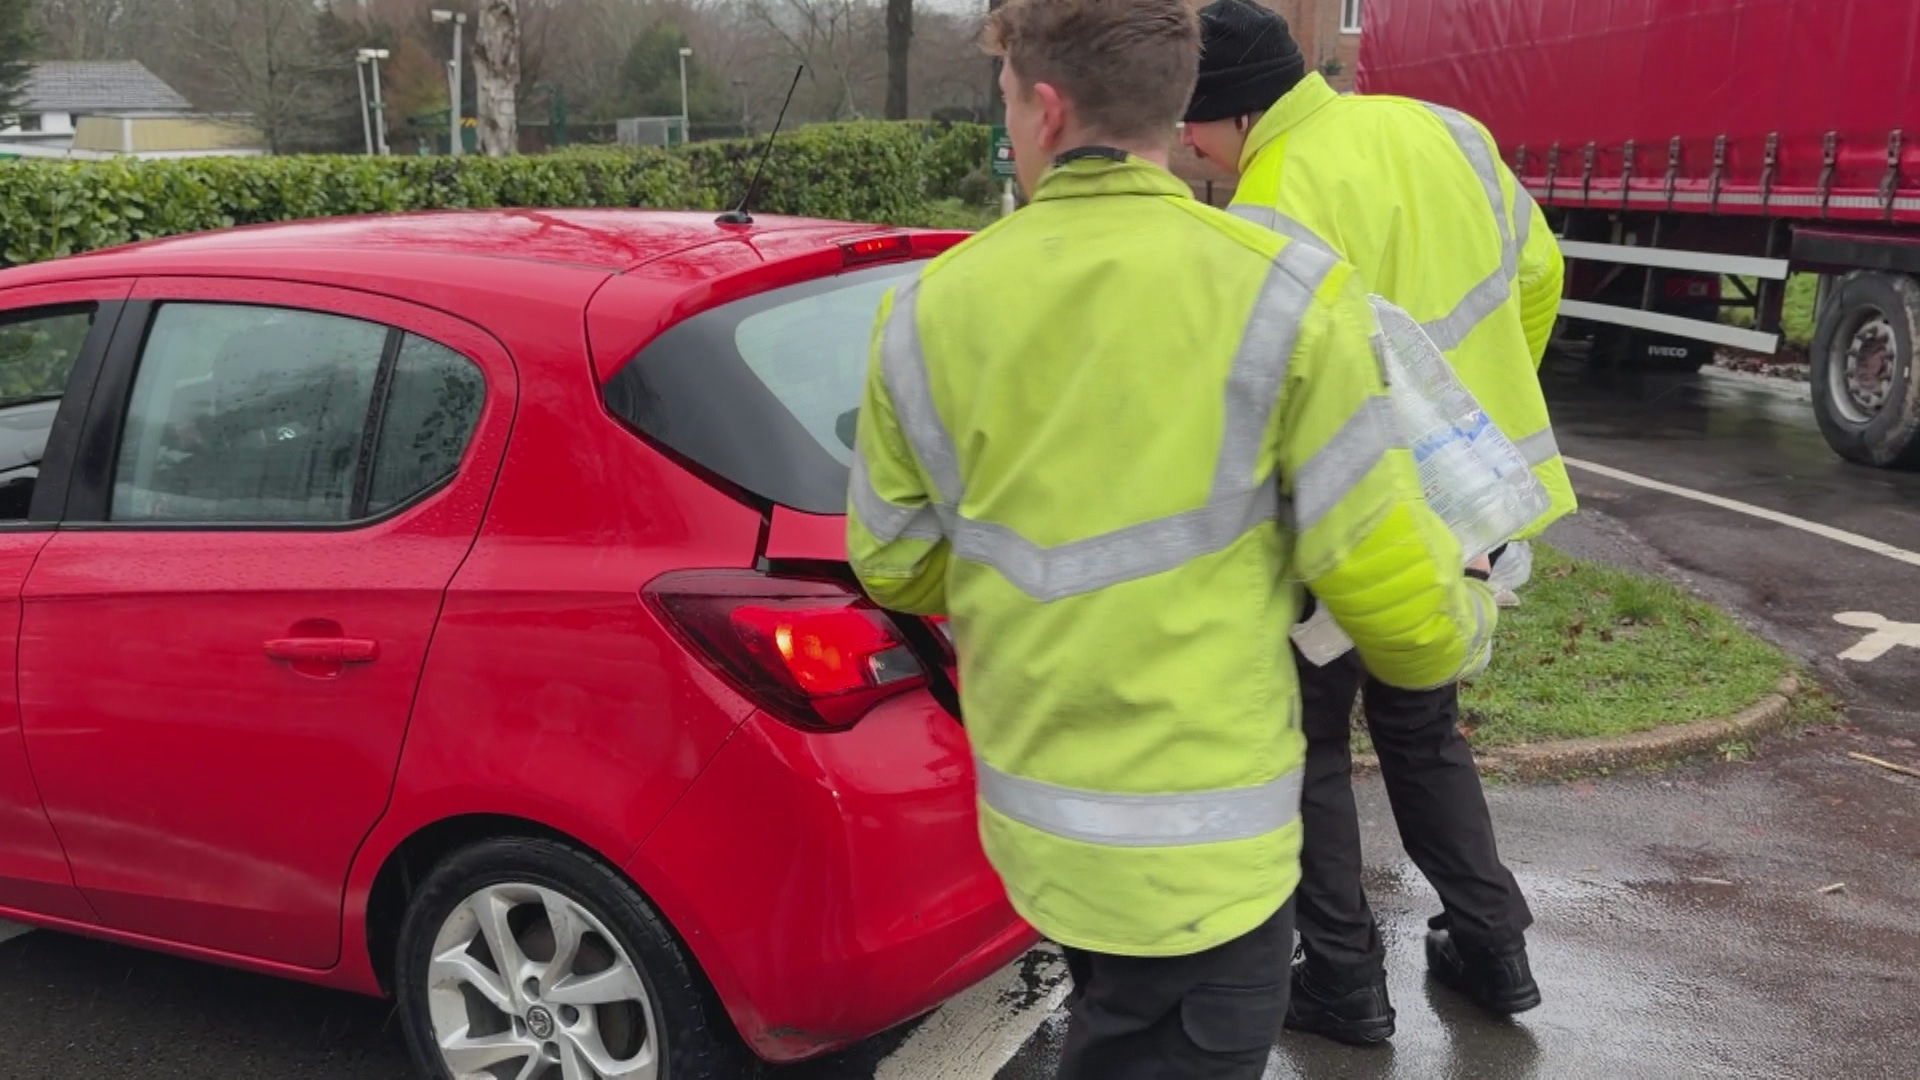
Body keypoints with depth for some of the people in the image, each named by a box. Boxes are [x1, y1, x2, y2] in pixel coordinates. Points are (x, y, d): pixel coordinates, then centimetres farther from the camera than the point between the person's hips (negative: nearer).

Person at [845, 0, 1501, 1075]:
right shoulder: (1281, 296, -16)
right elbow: (1389, 580, -14)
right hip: (1201, 840, -4)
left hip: (1033, 813, 5)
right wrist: (1461, 625, 9)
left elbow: (893, 565, 6)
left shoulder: (929, 309, -4)